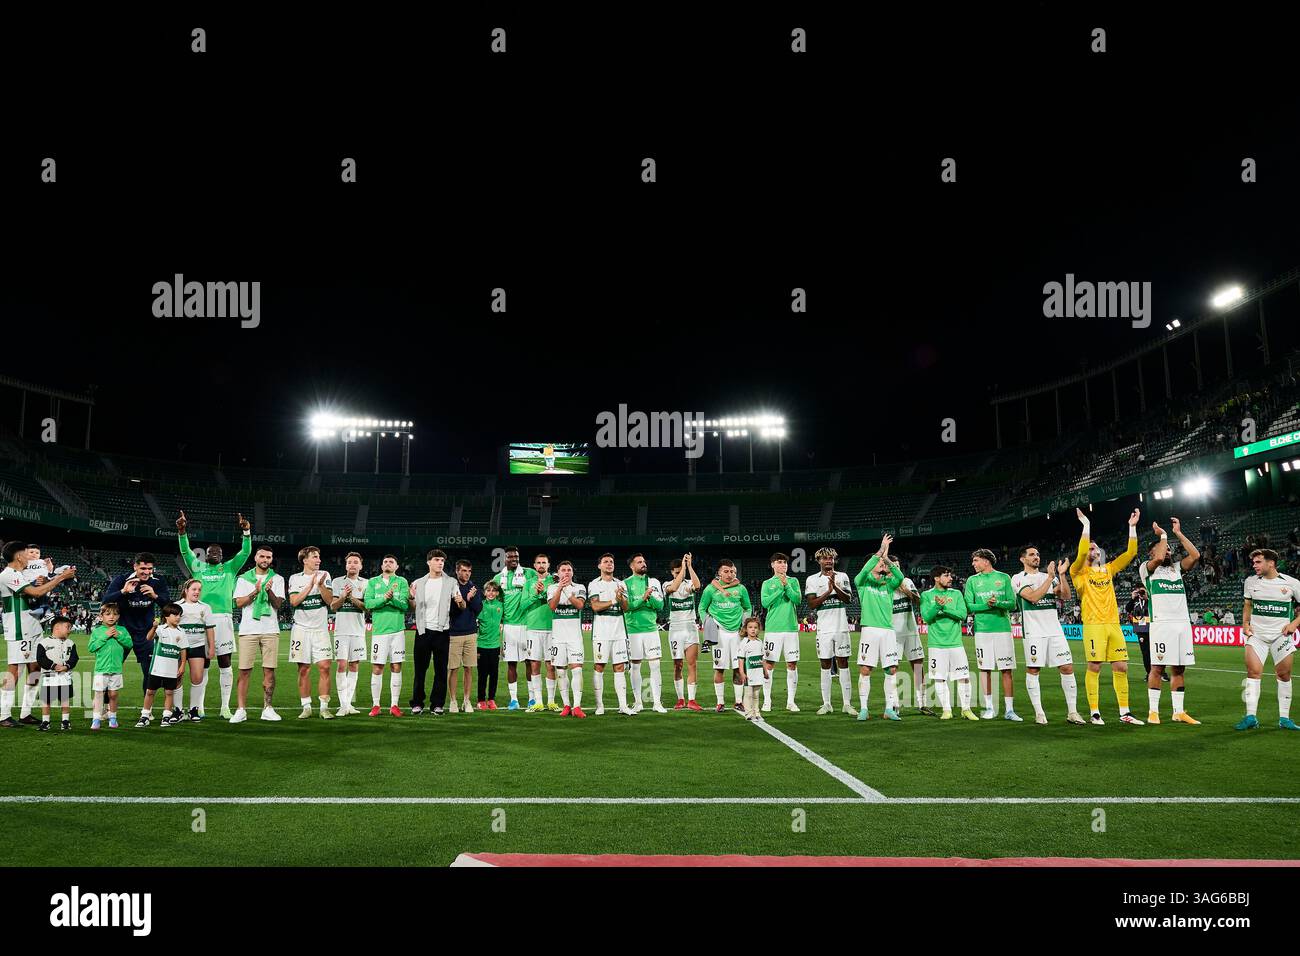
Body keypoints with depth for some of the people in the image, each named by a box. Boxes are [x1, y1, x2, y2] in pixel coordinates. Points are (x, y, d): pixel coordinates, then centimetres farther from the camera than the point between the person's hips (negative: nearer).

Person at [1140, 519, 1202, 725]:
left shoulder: (1177, 568, 21)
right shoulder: (1147, 568, 5)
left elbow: (1195, 555, 7)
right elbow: (1159, 558, -16)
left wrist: (1178, 533, 9)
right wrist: (1163, 535, -1)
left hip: (1183, 623, 5)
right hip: (1161, 623, -5)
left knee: (1179, 668, 7)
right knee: (1157, 667, -5)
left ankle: (1179, 712, 12)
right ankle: (1153, 711, 1)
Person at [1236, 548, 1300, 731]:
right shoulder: (1250, 581, 4)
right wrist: (1245, 624, 5)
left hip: (1281, 634, -1)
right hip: (1256, 634, 1)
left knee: (1284, 675, 3)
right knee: (1253, 672, -8)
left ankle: (1284, 718, 14)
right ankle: (1250, 717, -7)